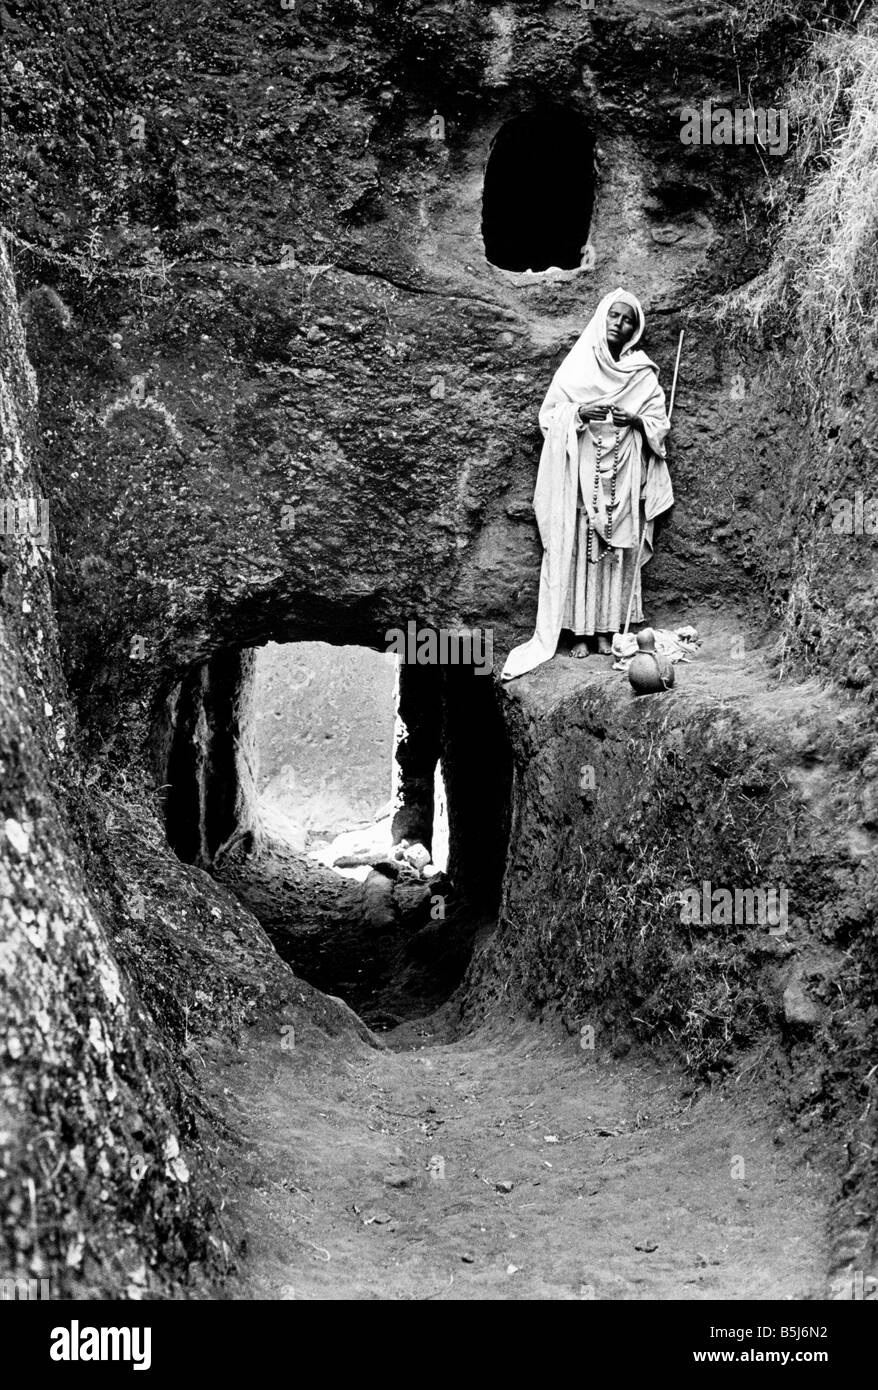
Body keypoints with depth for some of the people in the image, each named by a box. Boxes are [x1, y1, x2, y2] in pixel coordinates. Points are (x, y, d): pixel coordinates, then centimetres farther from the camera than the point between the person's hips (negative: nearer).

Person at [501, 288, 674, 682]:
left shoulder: (643, 374, 9)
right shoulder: (576, 365, 6)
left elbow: (660, 423, 7)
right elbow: (549, 414, 4)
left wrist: (634, 420, -13)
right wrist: (580, 413, -14)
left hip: (623, 476, 1)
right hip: (581, 474, -1)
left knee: (616, 549, 1)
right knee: (579, 545, -4)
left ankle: (607, 627, 8)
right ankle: (579, 629, 0)